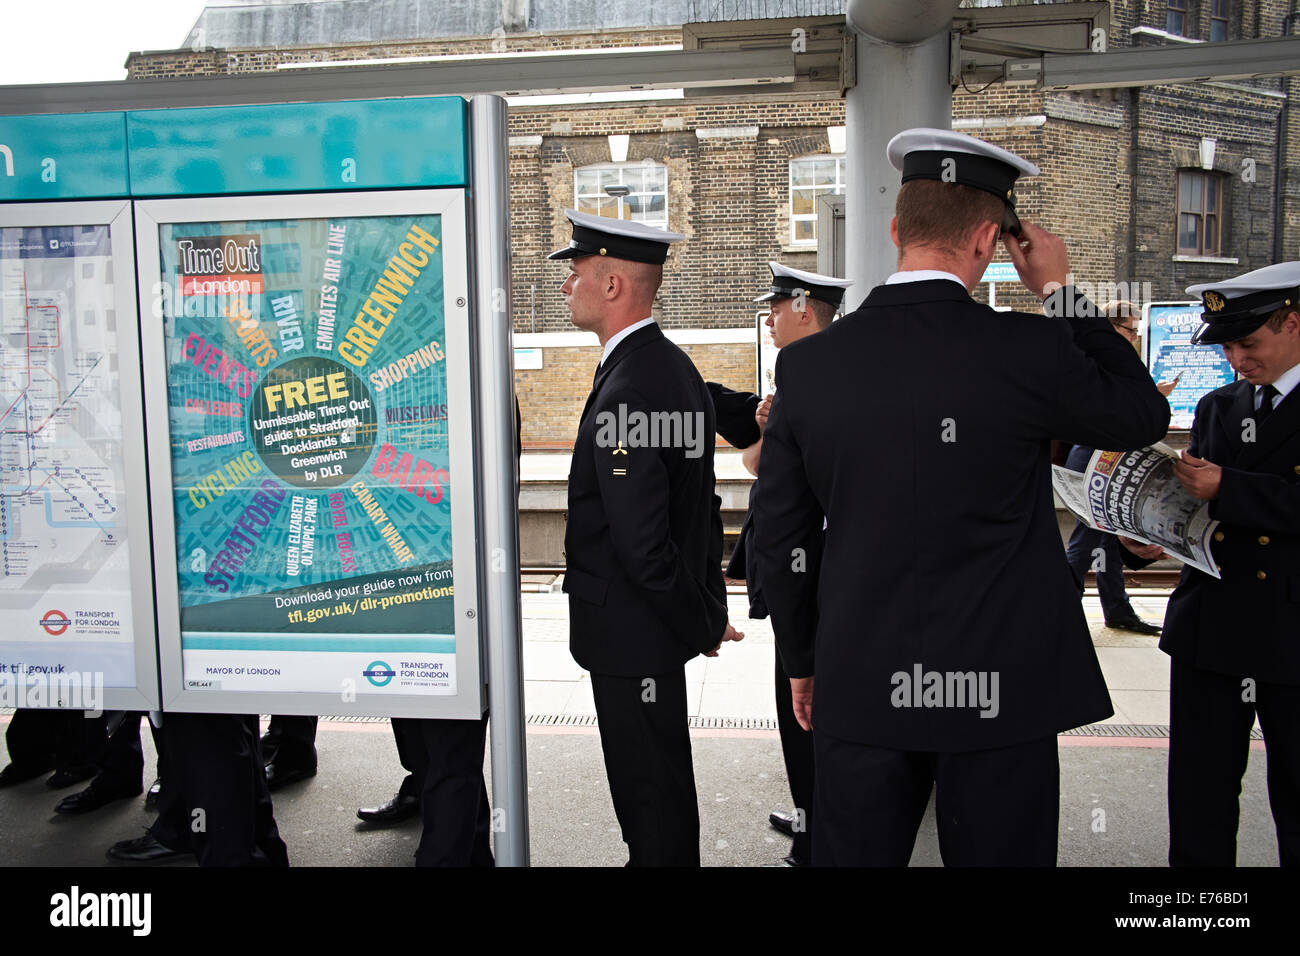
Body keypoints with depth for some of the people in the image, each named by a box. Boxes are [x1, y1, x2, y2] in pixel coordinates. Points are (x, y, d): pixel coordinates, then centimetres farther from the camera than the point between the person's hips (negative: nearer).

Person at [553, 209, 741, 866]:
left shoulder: (626, 391, -25)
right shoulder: (676, 367, 8)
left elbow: (642, 545, -26)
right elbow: (704, 508, 14)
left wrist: (702, 624, -11)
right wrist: (712, 606, 16)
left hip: (631, 630, -10)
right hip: (661, 624, 10)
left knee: (650, 793, 6)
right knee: (661, 781, 23)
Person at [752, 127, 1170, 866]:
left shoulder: (807, 363, -3)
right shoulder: (1027, 352, -12)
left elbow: (781, 536, 3)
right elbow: (1145, 416, 8)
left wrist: (803, 659, 16)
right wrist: (1063, 293, 11)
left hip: (859, 690, 3)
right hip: (997, 693, -2)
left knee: (854, 855, 15)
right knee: (1001, 853, 14)